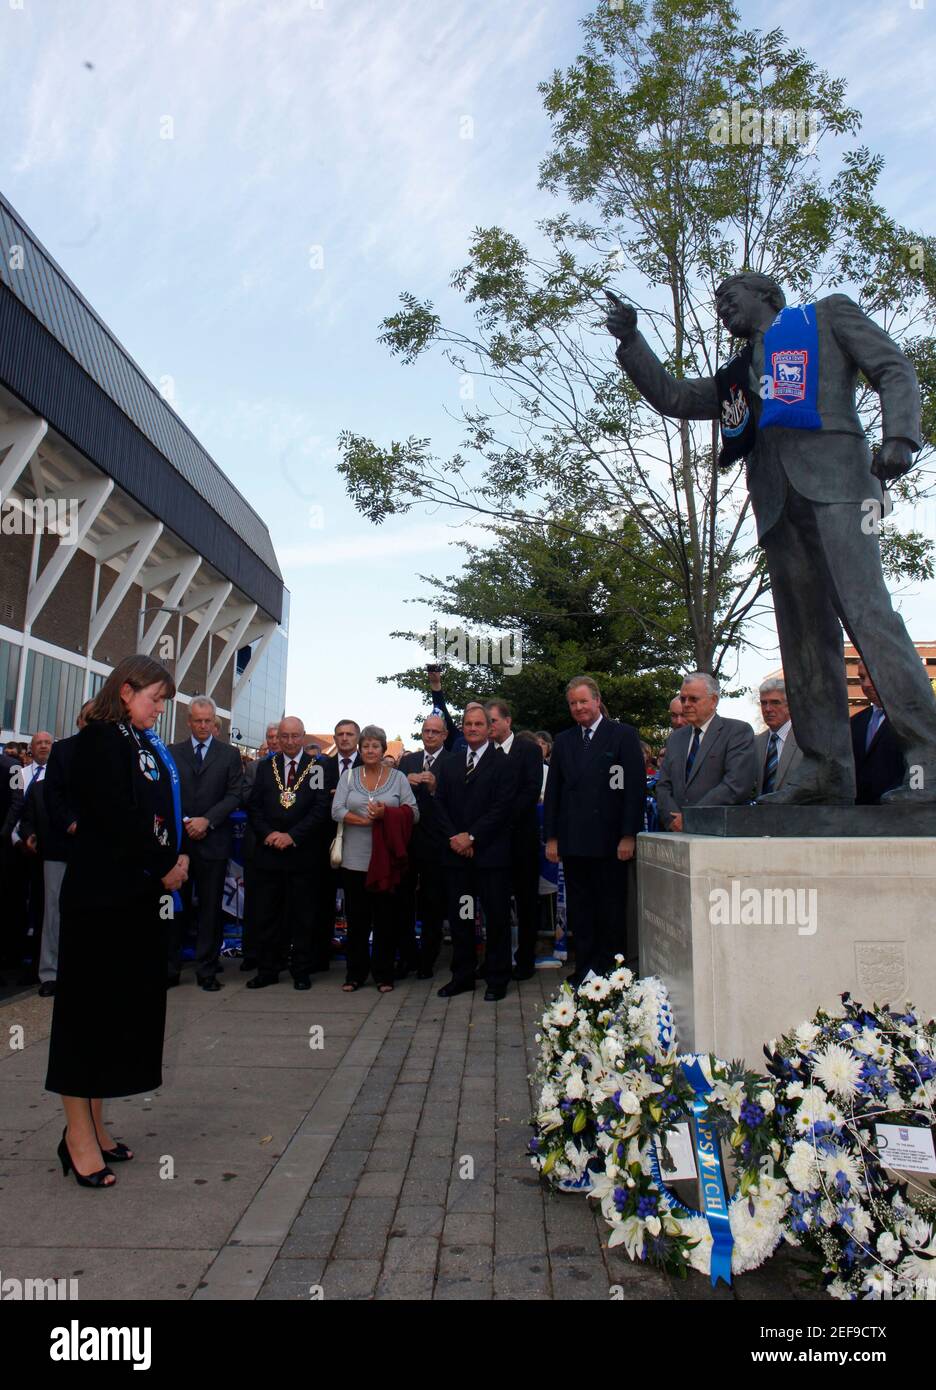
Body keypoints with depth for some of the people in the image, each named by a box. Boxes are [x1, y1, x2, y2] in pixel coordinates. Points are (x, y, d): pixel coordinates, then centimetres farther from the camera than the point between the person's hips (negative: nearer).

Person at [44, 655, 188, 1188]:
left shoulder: (146, 746, 15)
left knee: (126, 1003, 11)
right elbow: (117, 817, -19)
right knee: (92, 1004, 0)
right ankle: (79, 1136, 10)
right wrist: (164, 866, -11)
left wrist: (174, 859, -2)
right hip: (103, 893, -8)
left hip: (140, 892, 9)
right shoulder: (101, 739, -11)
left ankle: (94, 1125, 22)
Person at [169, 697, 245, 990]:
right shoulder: (172, 753, 9)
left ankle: (207, 970, 11)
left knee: (211, 908, 4)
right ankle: (170, 968, 15)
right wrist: (184, 821, -8)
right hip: (178, 838, 1)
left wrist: (207, 820, -11)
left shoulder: (230, 755, 6)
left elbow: (235, 795, -1)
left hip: (213, 841, -1)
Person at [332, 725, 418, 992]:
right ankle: (356, 973, 19)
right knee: (356, 918, 7)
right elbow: (336, 811, -4)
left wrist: (386, 814, -18)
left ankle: (384, 974, 16)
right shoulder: (348, 776, 8)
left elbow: (413, 813, -2)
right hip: (355, 859, 1)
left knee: (386, 918, 4)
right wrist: (367, 820, -16)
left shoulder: (398, 777, 5)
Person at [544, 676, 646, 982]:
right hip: (573, 841, 4)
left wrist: (629, 836, -11)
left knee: (612, 911, 5)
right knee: (579, 911, 9)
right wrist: (551, 837, 6)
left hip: (610, 840, -3)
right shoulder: (563, 741, 13)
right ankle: (584, 970, 19)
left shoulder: (624, 735, 1)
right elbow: (553, 792, 12)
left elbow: (636, 787, -5)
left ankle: (611, 973, 16)